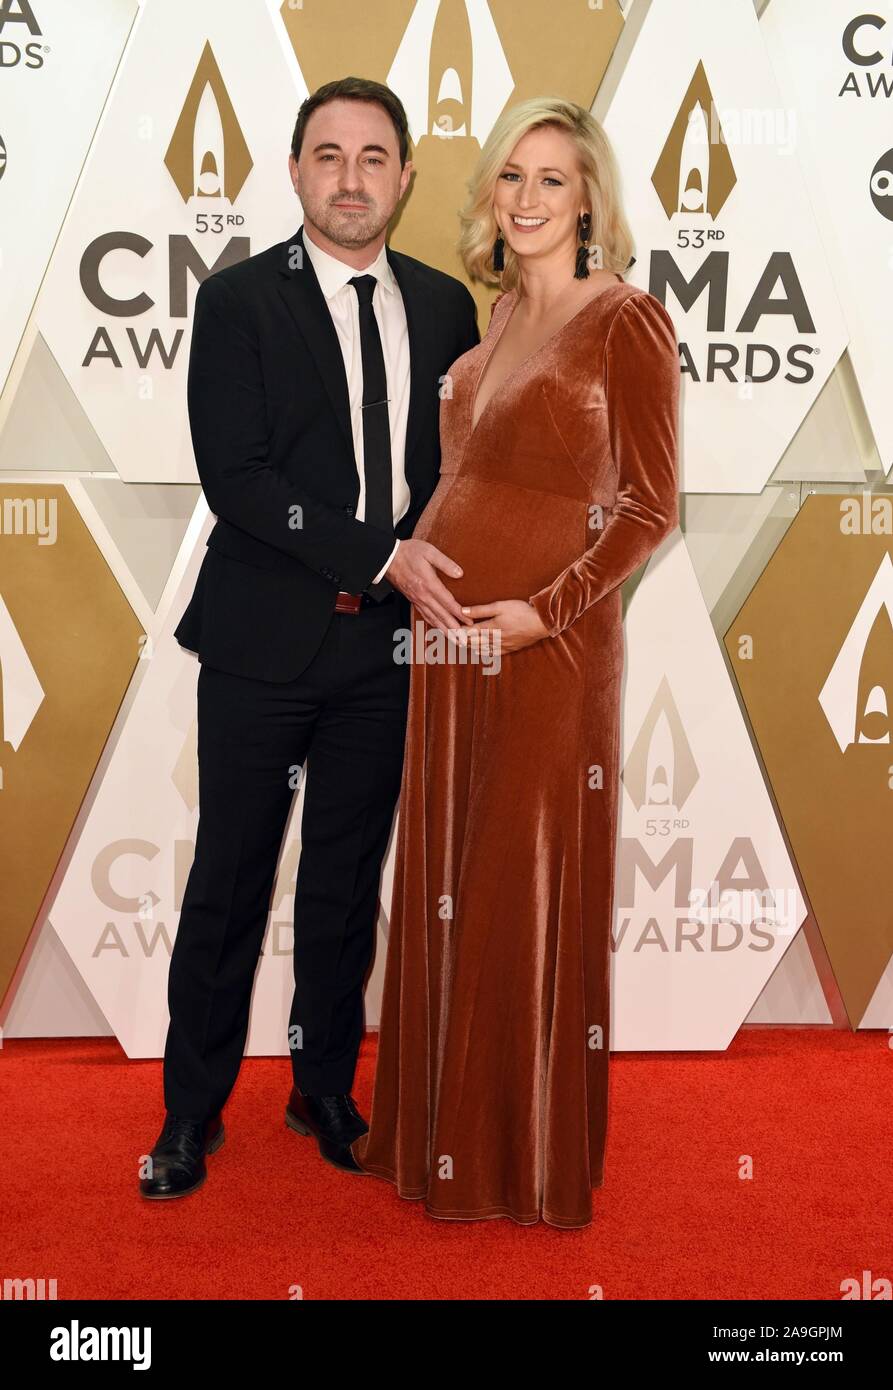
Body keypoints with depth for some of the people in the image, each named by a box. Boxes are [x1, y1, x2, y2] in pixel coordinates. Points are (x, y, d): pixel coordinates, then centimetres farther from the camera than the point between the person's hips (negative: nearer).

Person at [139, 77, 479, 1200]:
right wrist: (380, 553, -18)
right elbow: (235, 479, -12)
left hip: (390, 642, 3)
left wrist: (440, 575, -4)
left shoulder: (444, 306, 9)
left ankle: (325, 1091, 30)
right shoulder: (239, 299, -4)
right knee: (229, 883, 6)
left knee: (348, 884, 14)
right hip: (266, 640, -3)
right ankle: (193, 1109, 23)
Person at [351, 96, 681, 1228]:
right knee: (439, 882, 14)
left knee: (526, 893, 3)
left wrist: (544, 610, -19)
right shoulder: (499, 315, 14)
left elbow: (651, 508, -11)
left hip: (545, 639, -7)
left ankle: (530, 1159, 21)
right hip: (447, 629, 7)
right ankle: (436, 1128, 31)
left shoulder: (626, 320, -7)